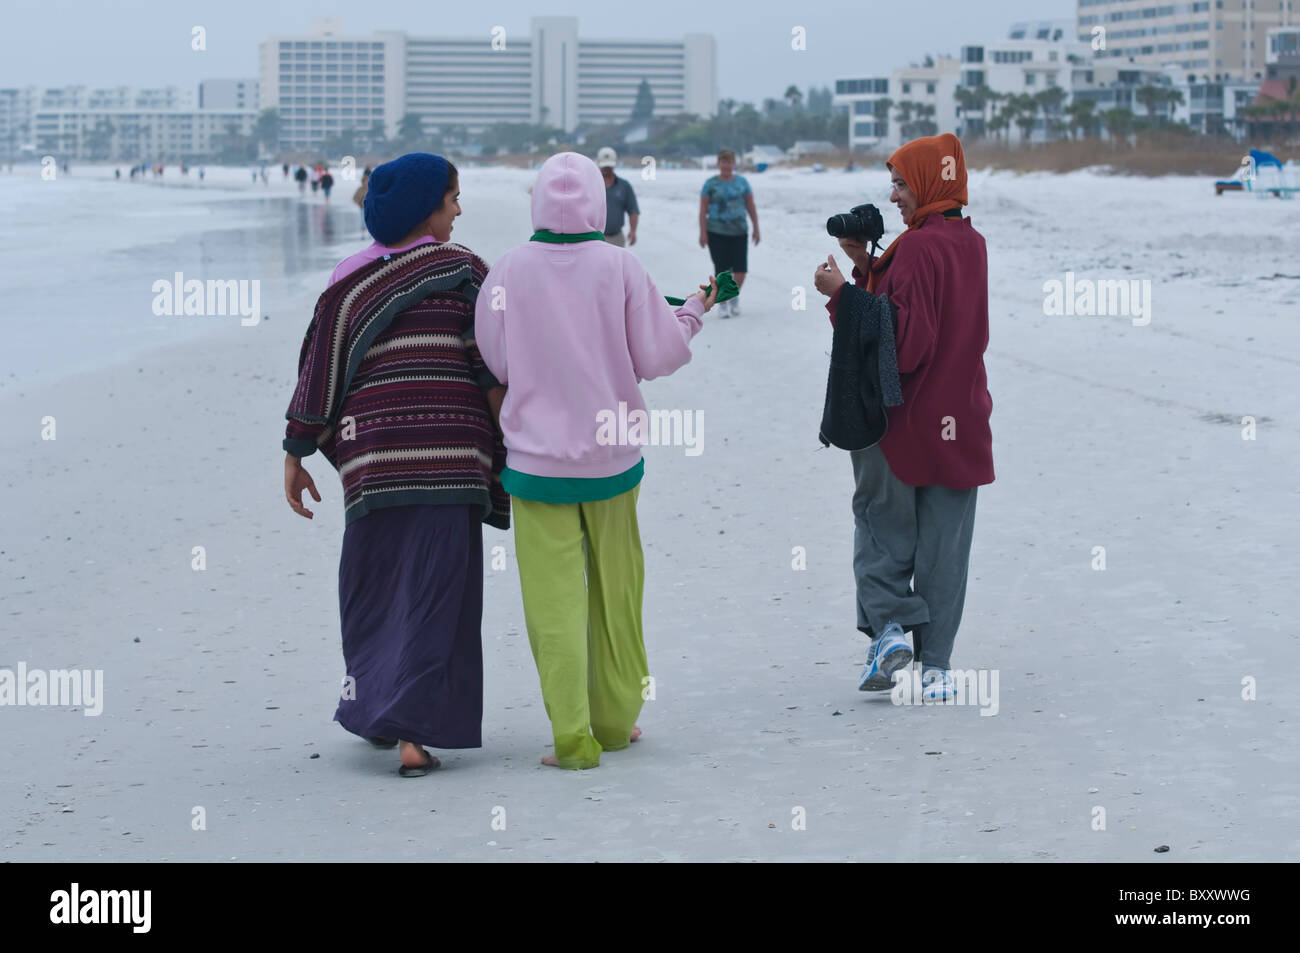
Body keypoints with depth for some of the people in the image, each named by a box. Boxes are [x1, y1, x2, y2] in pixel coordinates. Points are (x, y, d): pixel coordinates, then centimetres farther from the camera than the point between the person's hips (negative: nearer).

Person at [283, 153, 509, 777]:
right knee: (436, 594, -1)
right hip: (451, 457, -2)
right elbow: (493, 370, -3)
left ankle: (372, 708, 21)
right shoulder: (464, 269, 4)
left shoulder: (351, 280, 9)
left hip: (373, 453, 2)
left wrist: (296, 456, 13)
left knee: (372, 587, 17)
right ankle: (413, 731, -11)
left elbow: (321, 370, 7)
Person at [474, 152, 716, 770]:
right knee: (616, 591, 15)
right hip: (612, 456, 1)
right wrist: (693, 312, 14)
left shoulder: (509, 270, -7)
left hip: (536, 459, -1)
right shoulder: (620, 266, -8)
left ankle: (573, 738, -2)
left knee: (554, 597, 2)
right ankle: (614, 722, 24)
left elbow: (492, 365, -1)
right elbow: (654, 357, -3)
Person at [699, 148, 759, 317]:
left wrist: (756, 229, 7)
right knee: (721, 270, -3)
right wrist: (703, 232, -7)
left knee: (740, 269, -5)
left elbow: (751, 207, 11)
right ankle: (723, 303, 9)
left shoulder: (742, 182, 8)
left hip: (738, 233, 2)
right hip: (716, 233, -2)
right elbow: (703, 210, 0)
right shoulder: (711, 184, 1)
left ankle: (734, 296, 21)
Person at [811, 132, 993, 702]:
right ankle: (936, 665, 11)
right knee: (944, 542, 9)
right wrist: (868, 268, 5)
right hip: (960, 423, 7)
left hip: (902, 420, -7)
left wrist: (843, 292, -21)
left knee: (882, 524, 12)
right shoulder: (971, 243, 8)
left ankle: (888, 625, -2)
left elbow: (905, 339, -23)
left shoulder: (919, 247, -17)